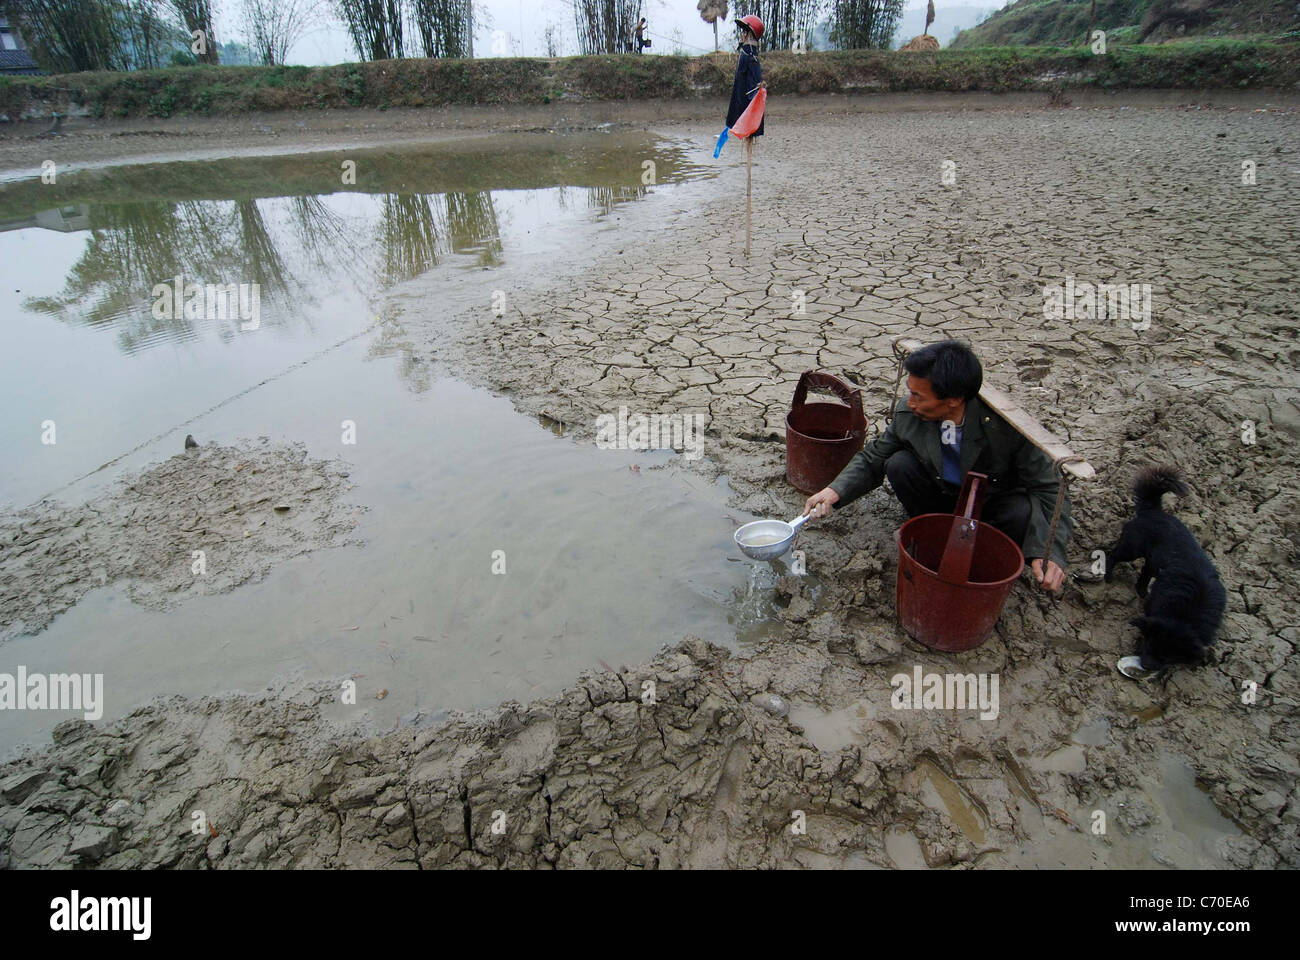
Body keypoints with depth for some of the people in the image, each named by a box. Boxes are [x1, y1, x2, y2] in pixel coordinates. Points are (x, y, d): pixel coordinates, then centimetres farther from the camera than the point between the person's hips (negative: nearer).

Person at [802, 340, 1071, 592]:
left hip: (993, 501, -2)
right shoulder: (908, 415, -21)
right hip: (941, 497, 2)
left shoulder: (1007, 424, -30)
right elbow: (872, 459, -6)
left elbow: (1047, 488, -22)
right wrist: (836, 491, -26)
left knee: (1024, 513, -35)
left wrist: (1049, 551, -36)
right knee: (899, 465, -24)